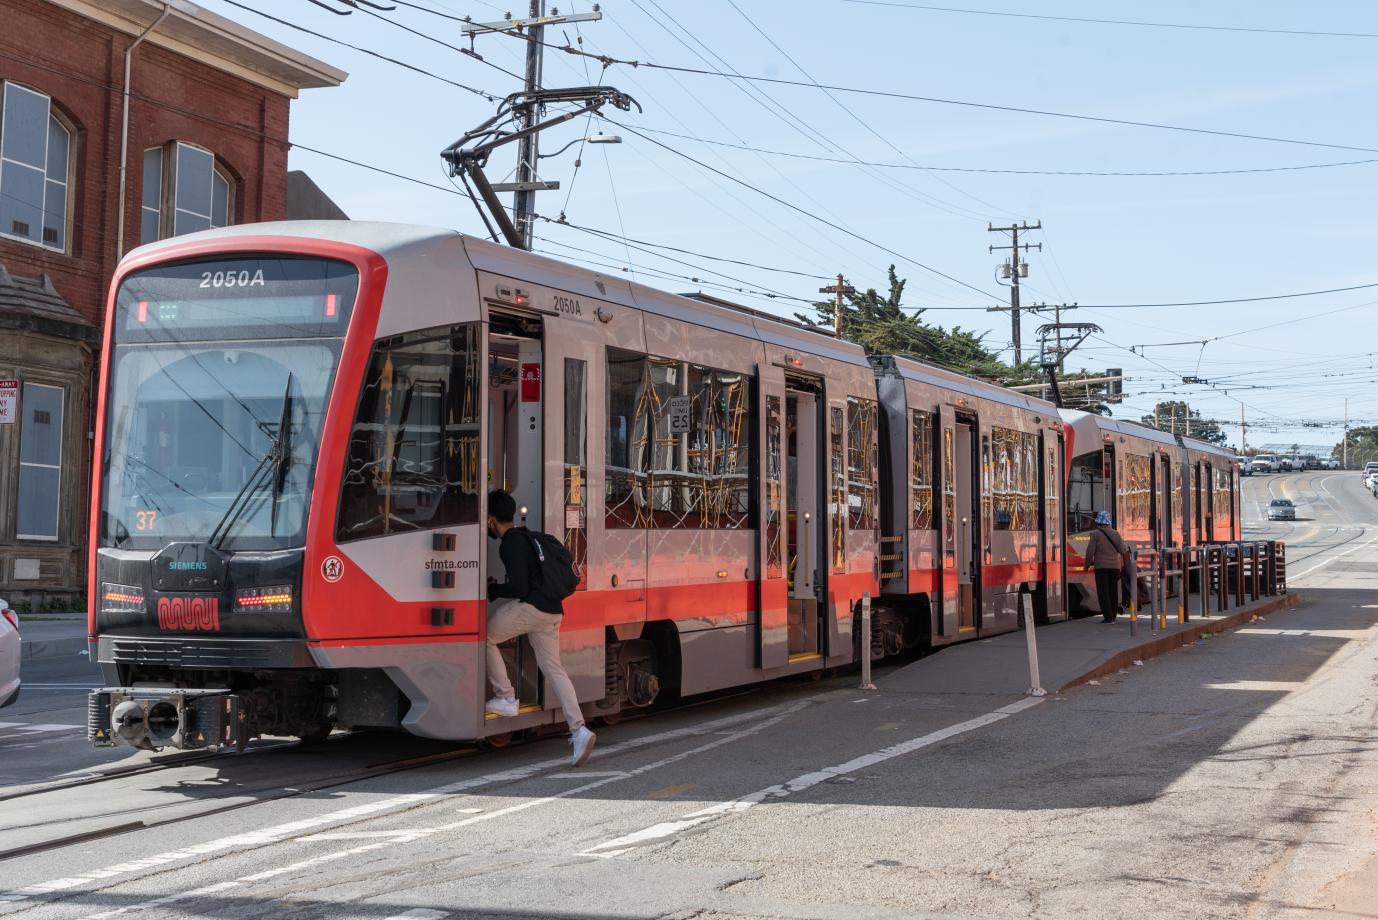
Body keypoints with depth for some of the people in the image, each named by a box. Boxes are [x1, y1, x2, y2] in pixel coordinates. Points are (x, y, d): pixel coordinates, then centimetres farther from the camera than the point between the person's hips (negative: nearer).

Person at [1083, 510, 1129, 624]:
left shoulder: (1096, 534, -8)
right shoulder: (1115, 533, 4)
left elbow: (1090, 551, -10)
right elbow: (1122, 550, 3)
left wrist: (1088, 564, 4)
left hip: (1101, 566, -4)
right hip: (1115, 566, 4)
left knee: (1103, 592, -1)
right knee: (1113, 592, 14)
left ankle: (1108, 616, -8)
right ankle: (1113, 616, 17)